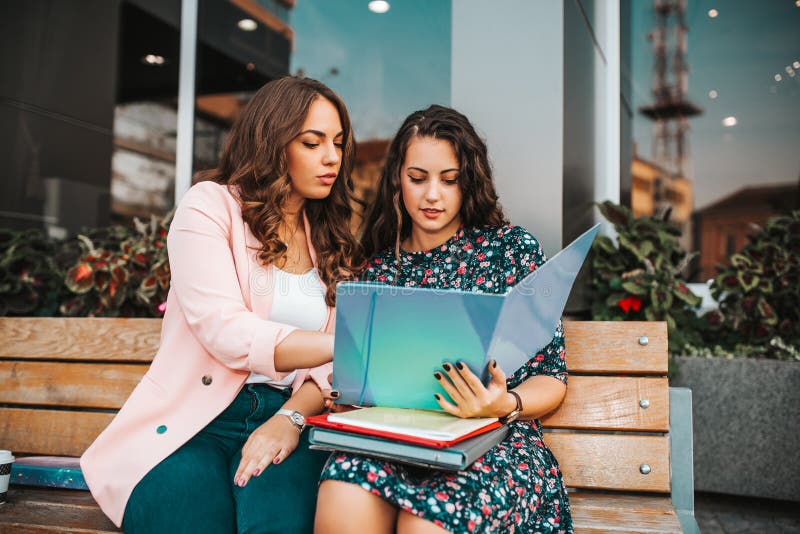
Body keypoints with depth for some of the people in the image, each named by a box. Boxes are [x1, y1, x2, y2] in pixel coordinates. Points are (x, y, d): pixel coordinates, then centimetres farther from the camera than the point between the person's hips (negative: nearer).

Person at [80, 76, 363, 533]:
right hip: (193, 422, -2)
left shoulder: (332, 241, 14)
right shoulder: (211, 205, -1)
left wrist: (292, 417, -16)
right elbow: (225, 331, -16)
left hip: (285, 415, 3)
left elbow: (328, 359, 4)